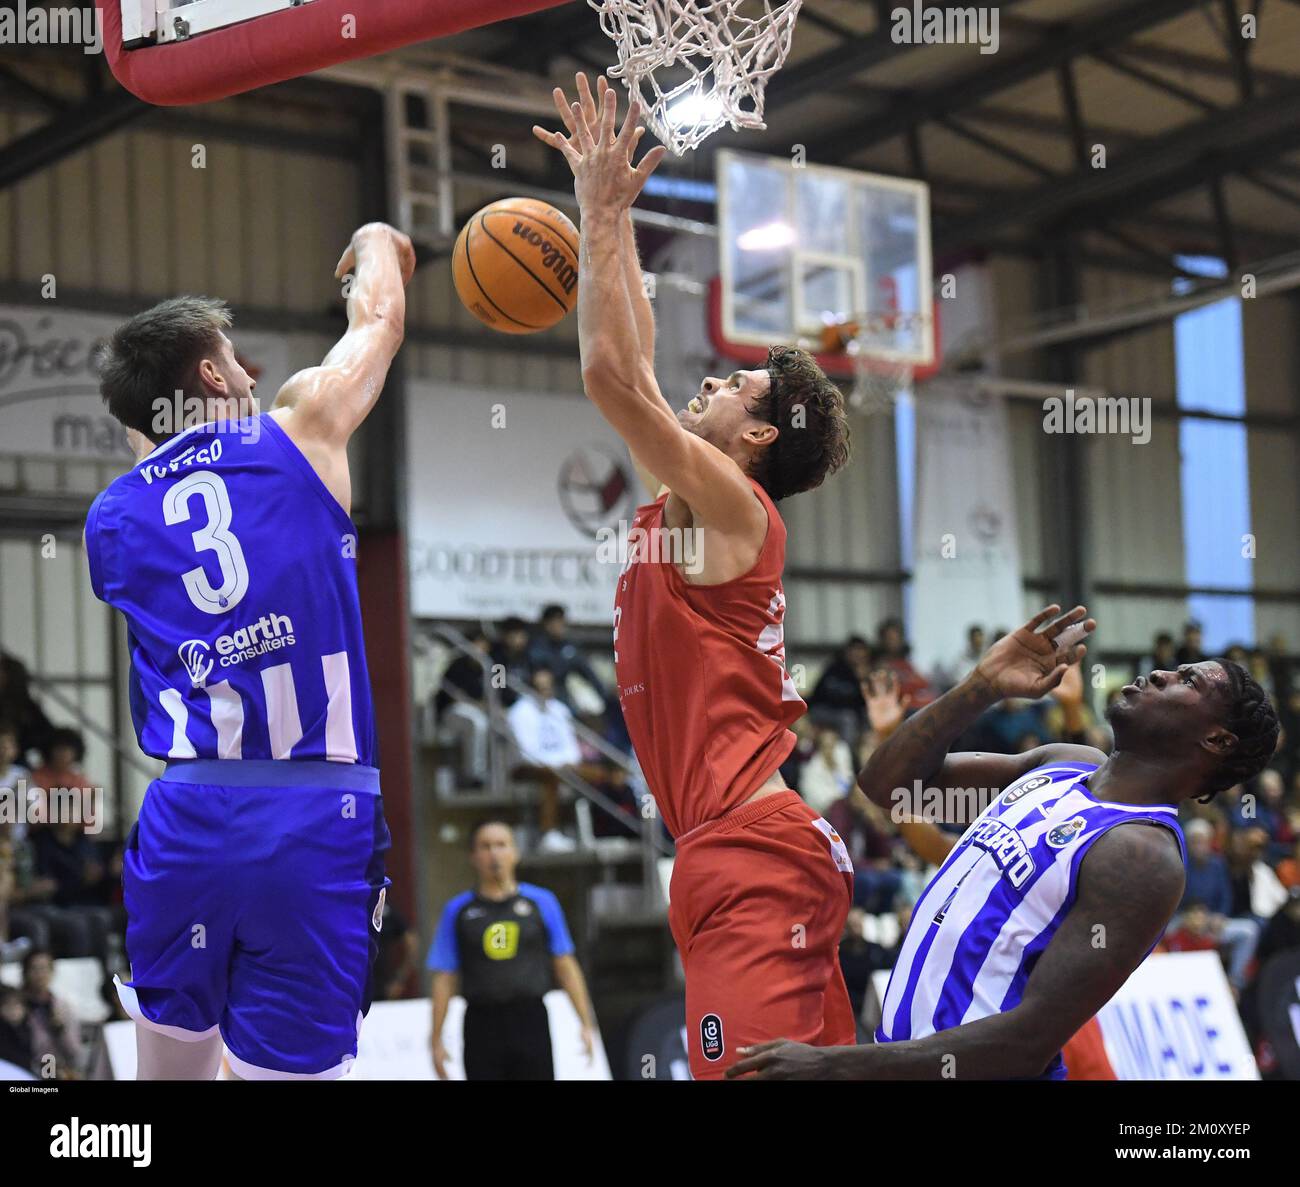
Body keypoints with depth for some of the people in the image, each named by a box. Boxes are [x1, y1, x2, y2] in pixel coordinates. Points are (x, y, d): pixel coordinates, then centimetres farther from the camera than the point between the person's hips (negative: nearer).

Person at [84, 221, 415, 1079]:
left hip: (183, 817, 4)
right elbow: (379, 319, 20)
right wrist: (375, 243, 41)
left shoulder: (112, 518, 11)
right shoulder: (299, 433, 3)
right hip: (312, 820, -4)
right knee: (290, 1065, -1)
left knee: (172, 1063, 16)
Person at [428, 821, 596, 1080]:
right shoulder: (458, 911, 6)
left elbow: (565, 966, 8)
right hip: (482, 1027, 0)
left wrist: (586, 1024, 3)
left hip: (530, 1020, 0)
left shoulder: (541, 902, 6)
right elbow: (444, 979, 6)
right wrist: (436, 1040, 2)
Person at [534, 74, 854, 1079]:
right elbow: (632, 367, 26)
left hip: (754, 854, -10)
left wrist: (604, 213, -4)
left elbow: (612, 372, -12)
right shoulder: (681, 504, 19)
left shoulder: (730, 504, -5)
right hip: (751, 855, 10)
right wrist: (608, 218, 28)